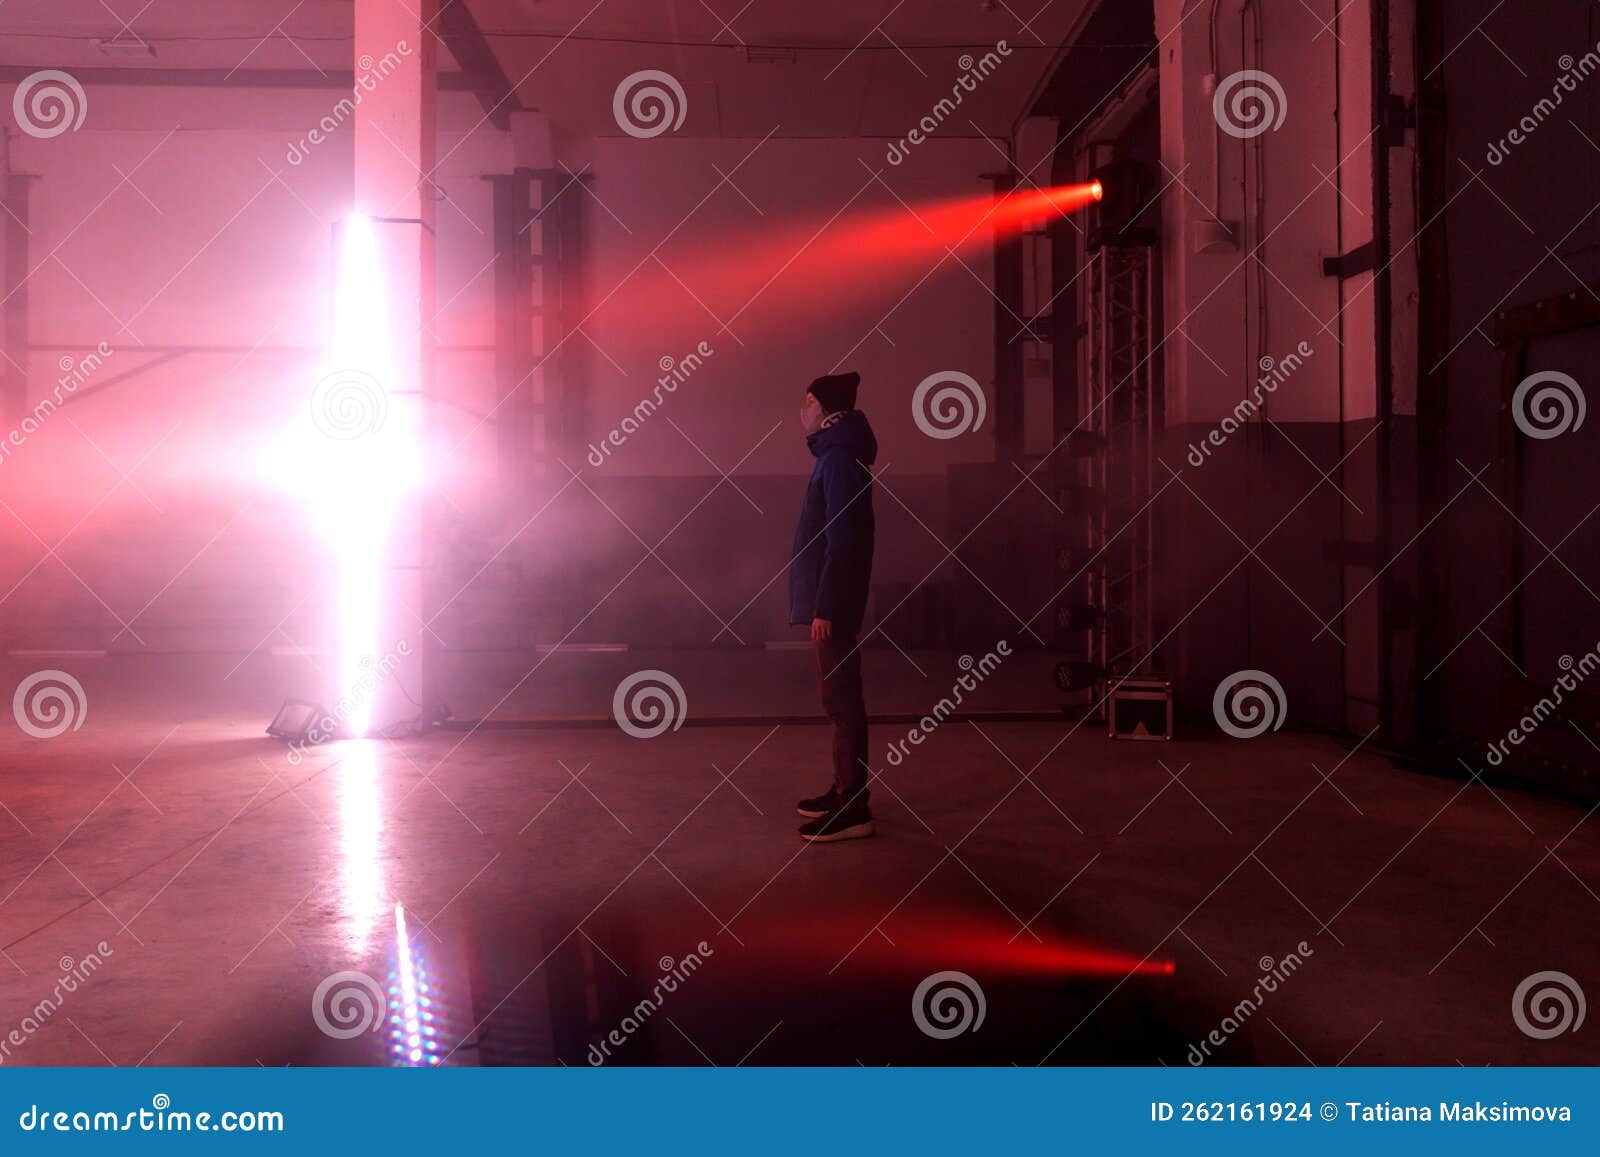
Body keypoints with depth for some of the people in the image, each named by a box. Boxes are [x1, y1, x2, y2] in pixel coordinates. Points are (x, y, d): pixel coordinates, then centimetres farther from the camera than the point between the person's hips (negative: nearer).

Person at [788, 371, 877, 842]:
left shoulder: (839, 460, -15)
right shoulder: (835, 455, 16)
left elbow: (842, 539, -21)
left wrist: (825, 607, -22)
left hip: (833, 604, -10)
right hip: (829, 600, 10)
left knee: (843, 701, -7)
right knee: (840, 700, 15)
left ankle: (853, 810, -4)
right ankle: (844, 791, 25)